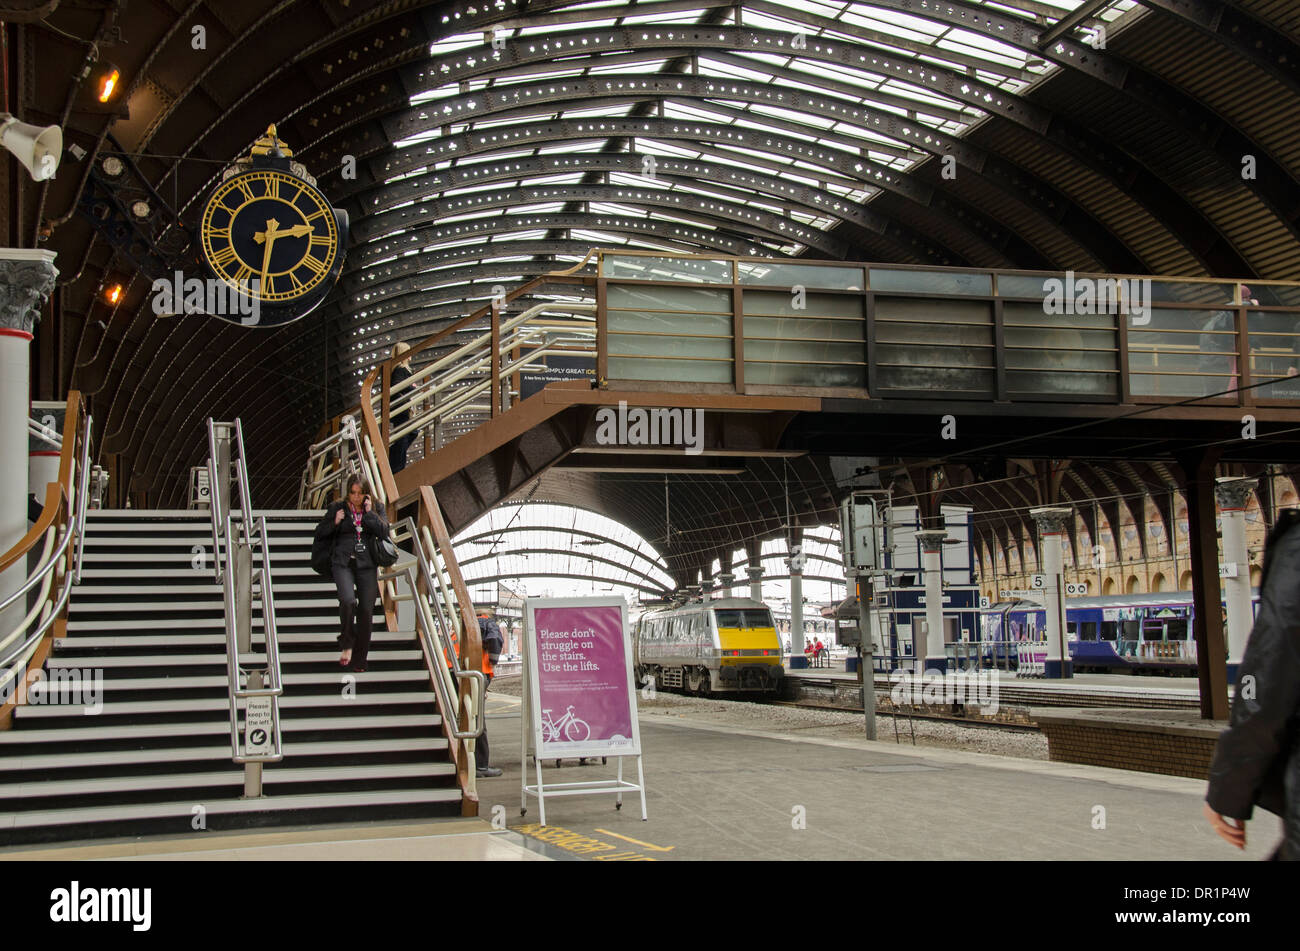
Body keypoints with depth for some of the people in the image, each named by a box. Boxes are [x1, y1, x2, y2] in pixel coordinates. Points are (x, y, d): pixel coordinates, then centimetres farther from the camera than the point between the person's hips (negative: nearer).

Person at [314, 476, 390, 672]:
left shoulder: (376, 508, 8)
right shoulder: (337, 508, 5)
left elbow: (384, 532, -5)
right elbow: (319, 532, 11)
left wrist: (369, 512, -9)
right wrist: (335, 523, -6)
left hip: (367, 564, 2)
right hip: (343, 562, -2)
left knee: (366, 610, -1)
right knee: (348, 601, -25)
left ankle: (359, 661, 11)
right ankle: (346, 645, -2)